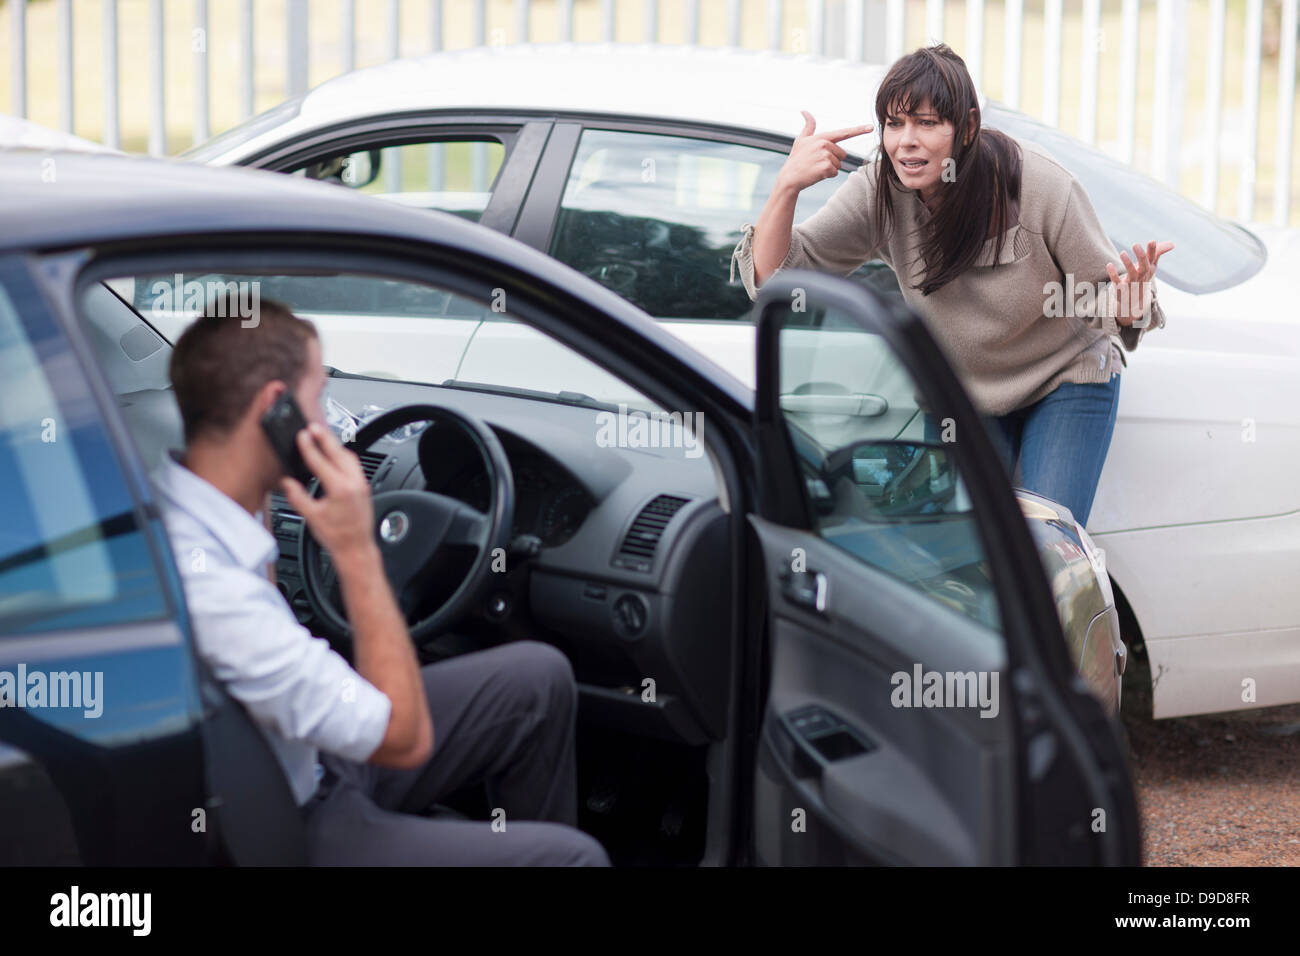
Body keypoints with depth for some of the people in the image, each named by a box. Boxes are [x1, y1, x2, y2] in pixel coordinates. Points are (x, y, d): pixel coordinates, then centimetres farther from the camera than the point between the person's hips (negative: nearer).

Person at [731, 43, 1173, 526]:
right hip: (959, 392, 3)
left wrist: (1129, 306, -42)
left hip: (1064, 382, -2)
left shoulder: (1040, 186, -25)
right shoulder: (878, 193, -19)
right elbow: (772, 276, -22)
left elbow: (1099, 298, -17)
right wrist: (787, 186, -39)